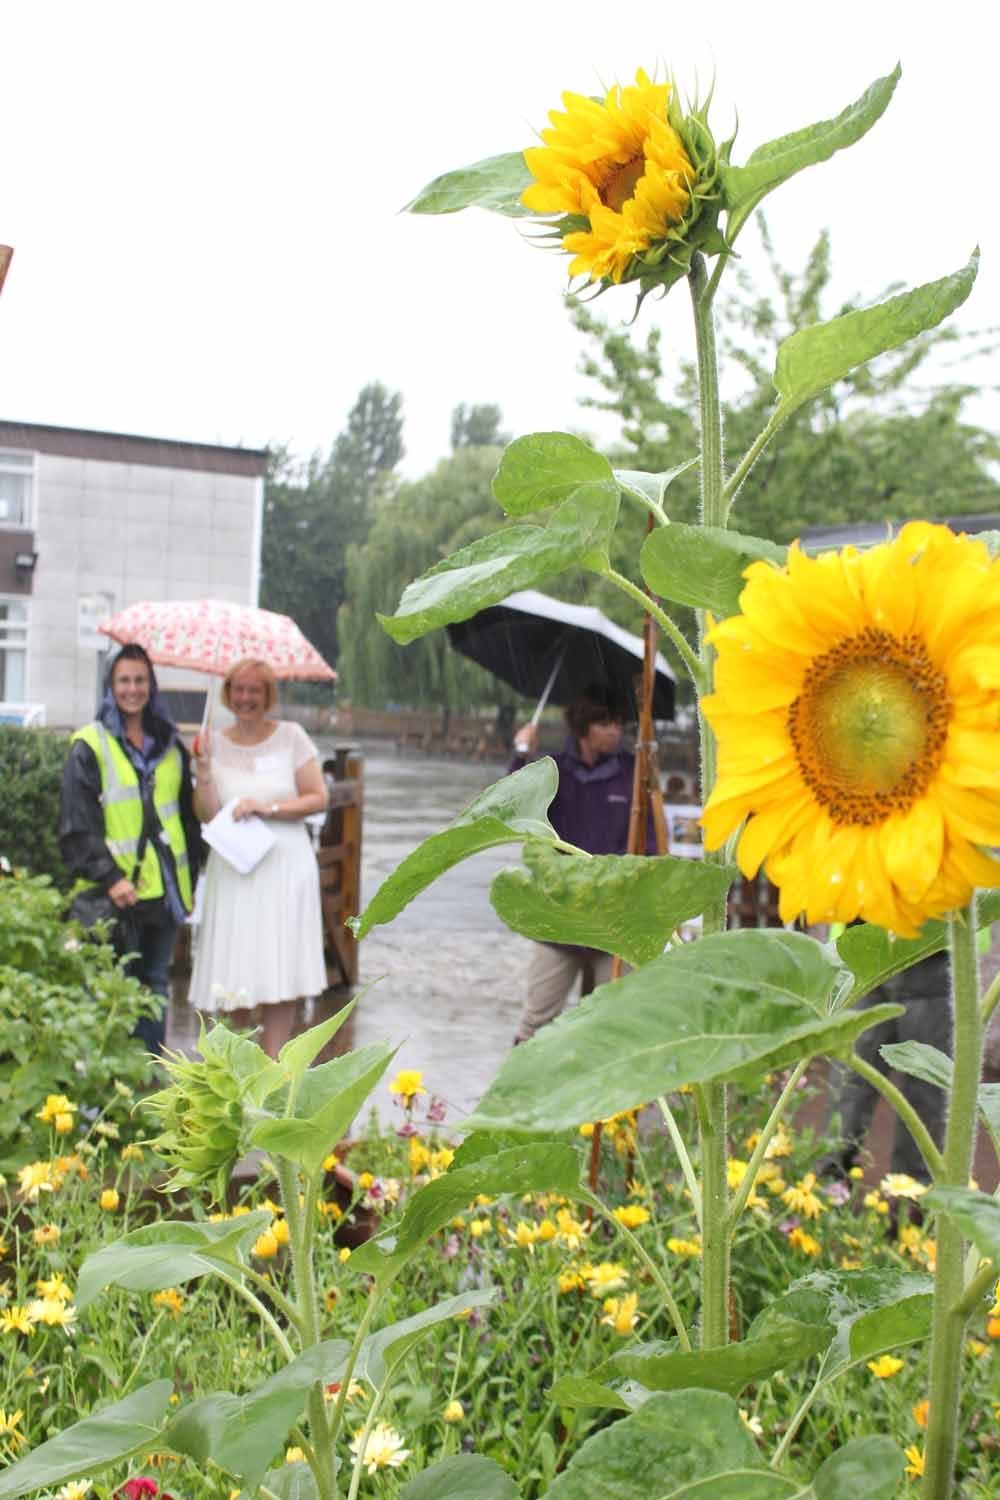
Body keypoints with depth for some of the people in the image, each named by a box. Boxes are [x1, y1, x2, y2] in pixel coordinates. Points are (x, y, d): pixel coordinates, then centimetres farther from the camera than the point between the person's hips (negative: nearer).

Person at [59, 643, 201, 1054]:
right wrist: (109, 877, -18)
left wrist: (191, 873, 10)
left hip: (163, 888, 5)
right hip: (115, 894, -5)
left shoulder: (170, 746, 13)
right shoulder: (90, 746, -3)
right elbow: (77, 823, -9)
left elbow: (189, 815, 18)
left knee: (155, 983, 11)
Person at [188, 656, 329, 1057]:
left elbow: (318, 798, -3)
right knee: (231, 971, 1)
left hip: (284, 865, -1)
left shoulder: (291, 737, 1)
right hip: (232, 869, 2)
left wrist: (268, 807, -13)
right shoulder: (216, 743, 5)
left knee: (280, 971, -2)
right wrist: (203, 768, -13)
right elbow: (209, 813, -2)